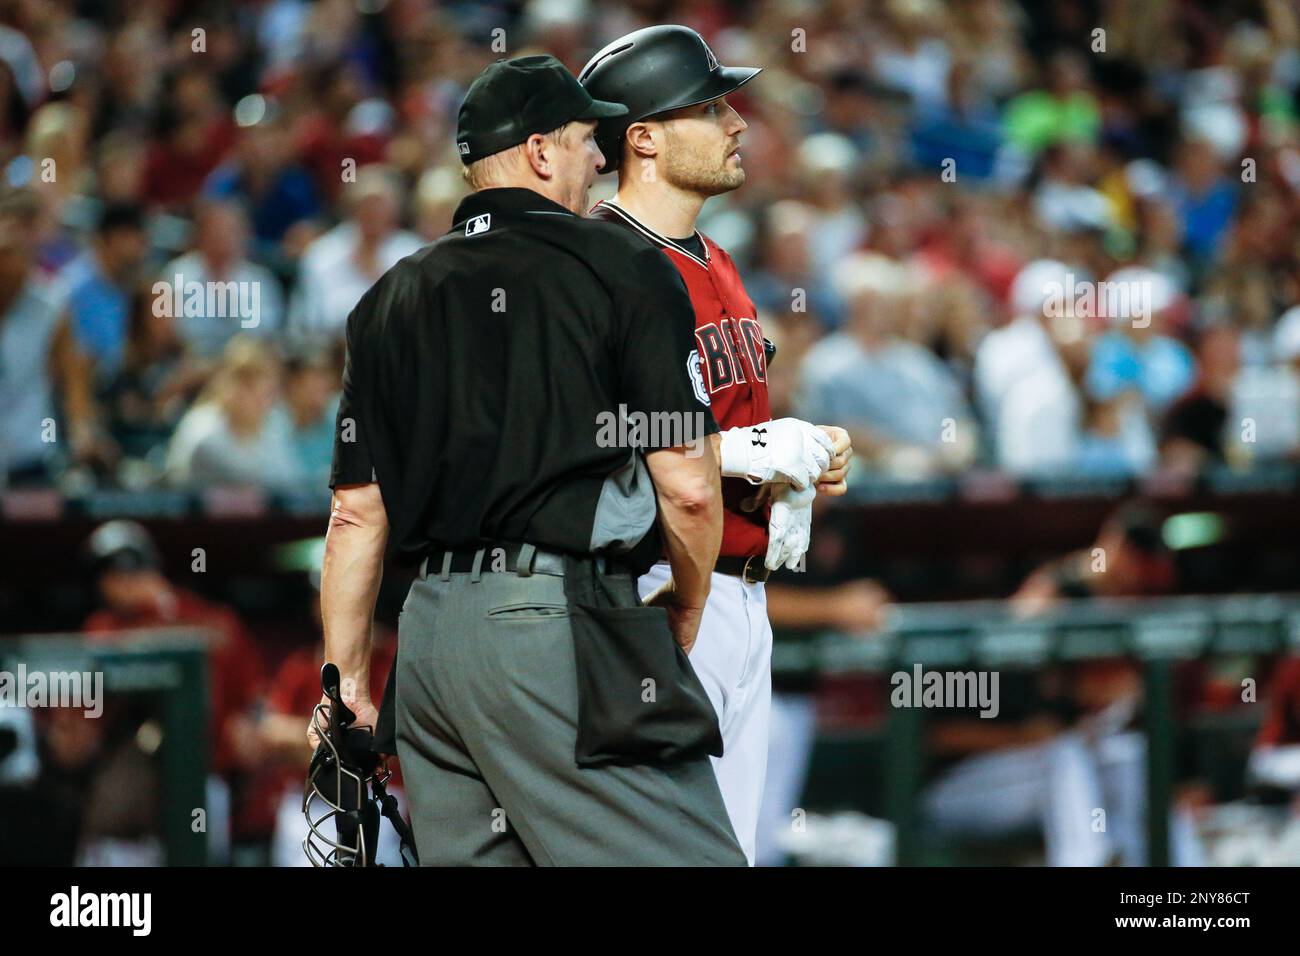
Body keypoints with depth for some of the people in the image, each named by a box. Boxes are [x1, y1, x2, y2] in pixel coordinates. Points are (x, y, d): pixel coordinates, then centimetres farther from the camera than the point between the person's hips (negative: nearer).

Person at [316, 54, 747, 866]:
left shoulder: (393, 298, 15)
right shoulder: (624, 269, -2)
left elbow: (358, 510, 12)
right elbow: (687, 483, -7)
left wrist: (349, 677, 17)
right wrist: (688, 608, 11)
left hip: (429, 634, 7)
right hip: (560, 618, -7)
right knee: (681, 859, -8)